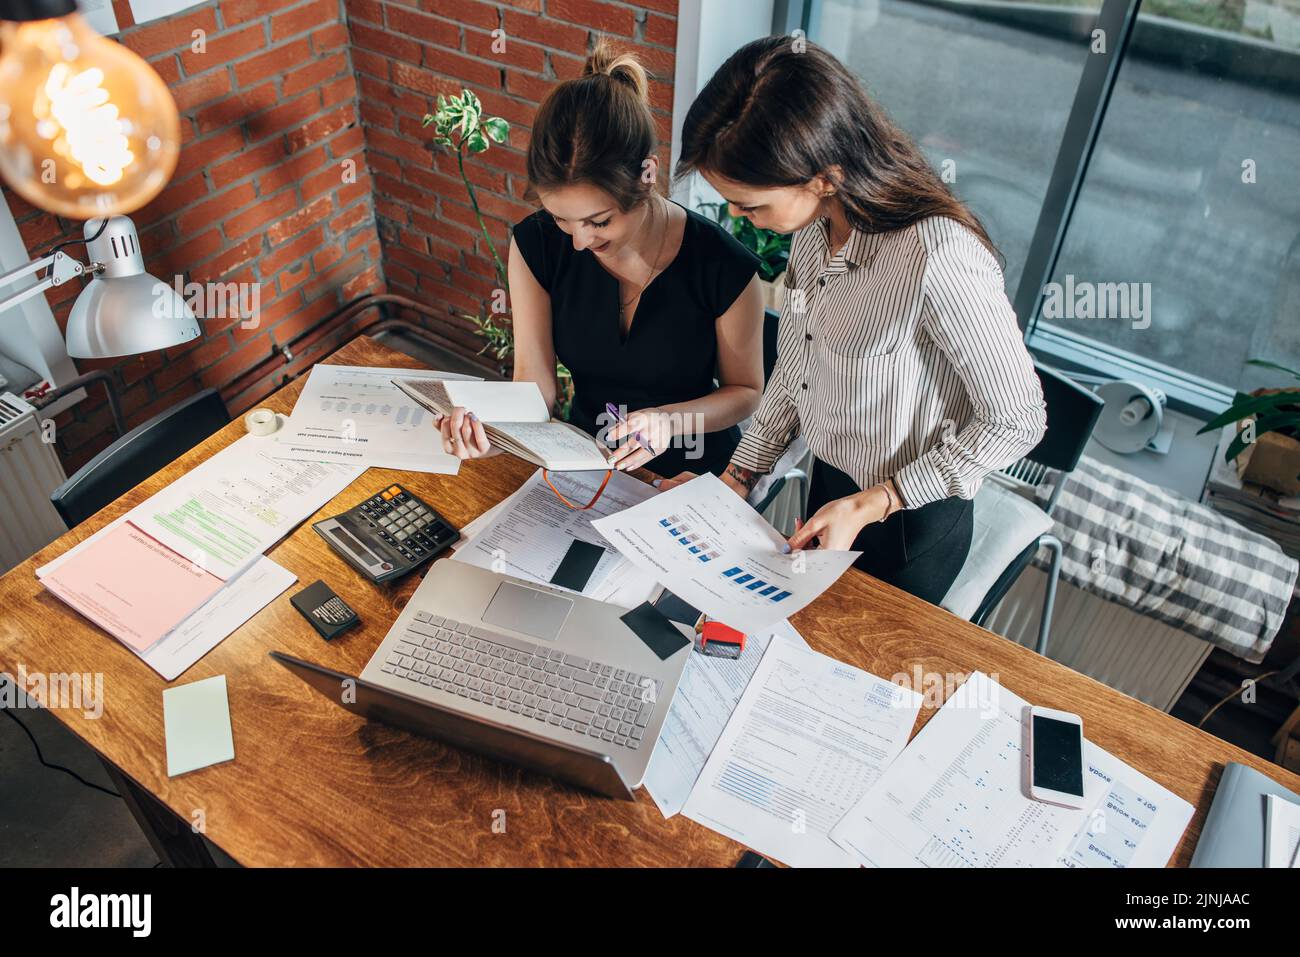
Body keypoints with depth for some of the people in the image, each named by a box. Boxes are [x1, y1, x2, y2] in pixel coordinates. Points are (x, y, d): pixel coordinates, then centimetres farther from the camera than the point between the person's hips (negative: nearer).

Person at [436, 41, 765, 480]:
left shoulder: (723, 266, -21)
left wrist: (670, 420, -25)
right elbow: (534, 383, -9)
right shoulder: (535, 246, -13)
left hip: (695, 474, 0)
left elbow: (745, 390, -6)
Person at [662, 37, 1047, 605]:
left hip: (908, 522, -7)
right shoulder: (815, 223, -11)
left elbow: (1017, 422, -23)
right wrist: (738, 478, 1)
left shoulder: (941, 260, -36)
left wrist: (871, 505, -23)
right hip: (826, 484, 7)